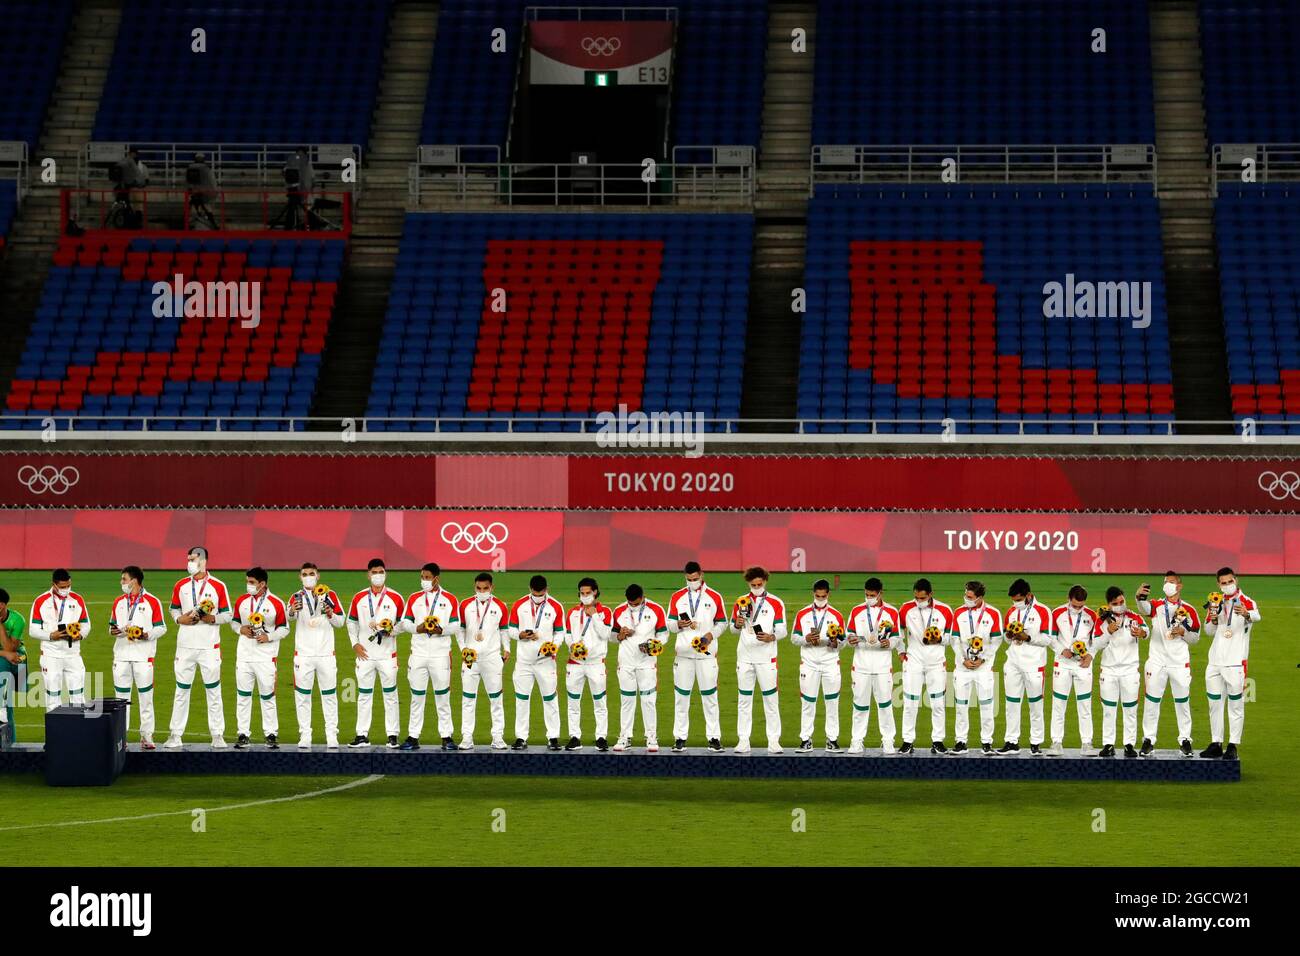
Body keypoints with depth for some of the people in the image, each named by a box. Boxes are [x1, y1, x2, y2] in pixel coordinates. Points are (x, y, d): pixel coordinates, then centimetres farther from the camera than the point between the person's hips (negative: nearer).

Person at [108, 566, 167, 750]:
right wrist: (113, 630, -2)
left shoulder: (152, 602, -1)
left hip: (143, 655, -4)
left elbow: (161, 628, -1)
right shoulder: (119, 602, 14)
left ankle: (146, 735, 2)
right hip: (121, 654, 4)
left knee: (146, 697, -2)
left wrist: (146, 635, -17)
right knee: (122, 697, 4)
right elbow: (112, 624, 21)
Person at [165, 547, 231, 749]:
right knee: (182, 690, 4)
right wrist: (181, 619, -3)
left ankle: (217, 735, 5)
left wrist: (212, 619, -14)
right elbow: (174, 609, 17)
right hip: (185, 646, 2)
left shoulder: (217, 586, 0)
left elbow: (227, 615, 4)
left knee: (213, 690, 1)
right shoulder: (181, 586, 9)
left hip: (209, 646, -2)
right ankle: (176, 735, 7)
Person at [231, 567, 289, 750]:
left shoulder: (276, 604, -4)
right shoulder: (241, 601, 6)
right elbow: (234, 621, 17)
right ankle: (243, 734, 8)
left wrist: (269, 637, -14)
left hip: (266, 657, -3)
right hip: (244, 656, 3)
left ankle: (271, 735, 7)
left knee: (268, 697, 0)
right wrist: (241, 629, -5)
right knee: (243, 695, 3)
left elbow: (284, 629, 2)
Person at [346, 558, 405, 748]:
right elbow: (351, 622, 14)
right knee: (364, 695, 5)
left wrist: (392, 630, -12)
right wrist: (355, 643, 2)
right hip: (365, 653, 2)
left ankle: (392, 735, 4)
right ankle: (362, 735, 9)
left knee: (390, 695, 1)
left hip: (387, 654, -2)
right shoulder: (359, 598, 6)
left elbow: (402, 623, 8)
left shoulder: (395, 598, 1)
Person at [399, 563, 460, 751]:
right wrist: (417, 628, -11)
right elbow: (405, 622, 9)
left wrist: (441, 630, -18)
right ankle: (413, 737, 6)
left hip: (441, 654, -2)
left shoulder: (450, 600, 4)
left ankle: (447, 737, 4)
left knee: (443, 697, 0)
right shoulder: (414, 598, 11)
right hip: (418, 654, 2)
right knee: (417, 697, 3)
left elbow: (456, 626, 1)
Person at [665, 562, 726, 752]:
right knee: (681, 696, 1)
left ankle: (714, 738, 2)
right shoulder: (677, 597, 8)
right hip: (683, 653, 1)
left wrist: (711, 635, -8)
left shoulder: (714, 597, 5)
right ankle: (680, 738, 5)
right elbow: (670, 624, 9)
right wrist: (679, 624, -13)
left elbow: (722, 623, 10)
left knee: (709, 696, -1)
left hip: (707, 653, -1)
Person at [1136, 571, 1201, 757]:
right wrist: (1140, 597, -45)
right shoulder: (1157, 605, 1)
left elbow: (1195, 637, 9)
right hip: (1157, 661, 0)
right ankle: (1148, 740, 8)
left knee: (1182, 702, 5)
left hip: (1180, 663, 1)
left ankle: (1185, 740, 14)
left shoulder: (1189, 610, 5)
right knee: (1152, 701, 1)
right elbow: (1145, 608, -23)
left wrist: (1183, 632, -12)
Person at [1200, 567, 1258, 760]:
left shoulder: (1245, 602, -6)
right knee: (1214, 703, 11)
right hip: (1215, 661, 6)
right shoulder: (1216, 602, 11)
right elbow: (1209, 632, 14)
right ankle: (1216, 744, 19)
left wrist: (1247, 614, -53)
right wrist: (1213, 620, -8)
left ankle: (1233, 746, -2)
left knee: (1236, 704, -3)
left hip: (1236, 661, -6)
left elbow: (1256, 617, -29)